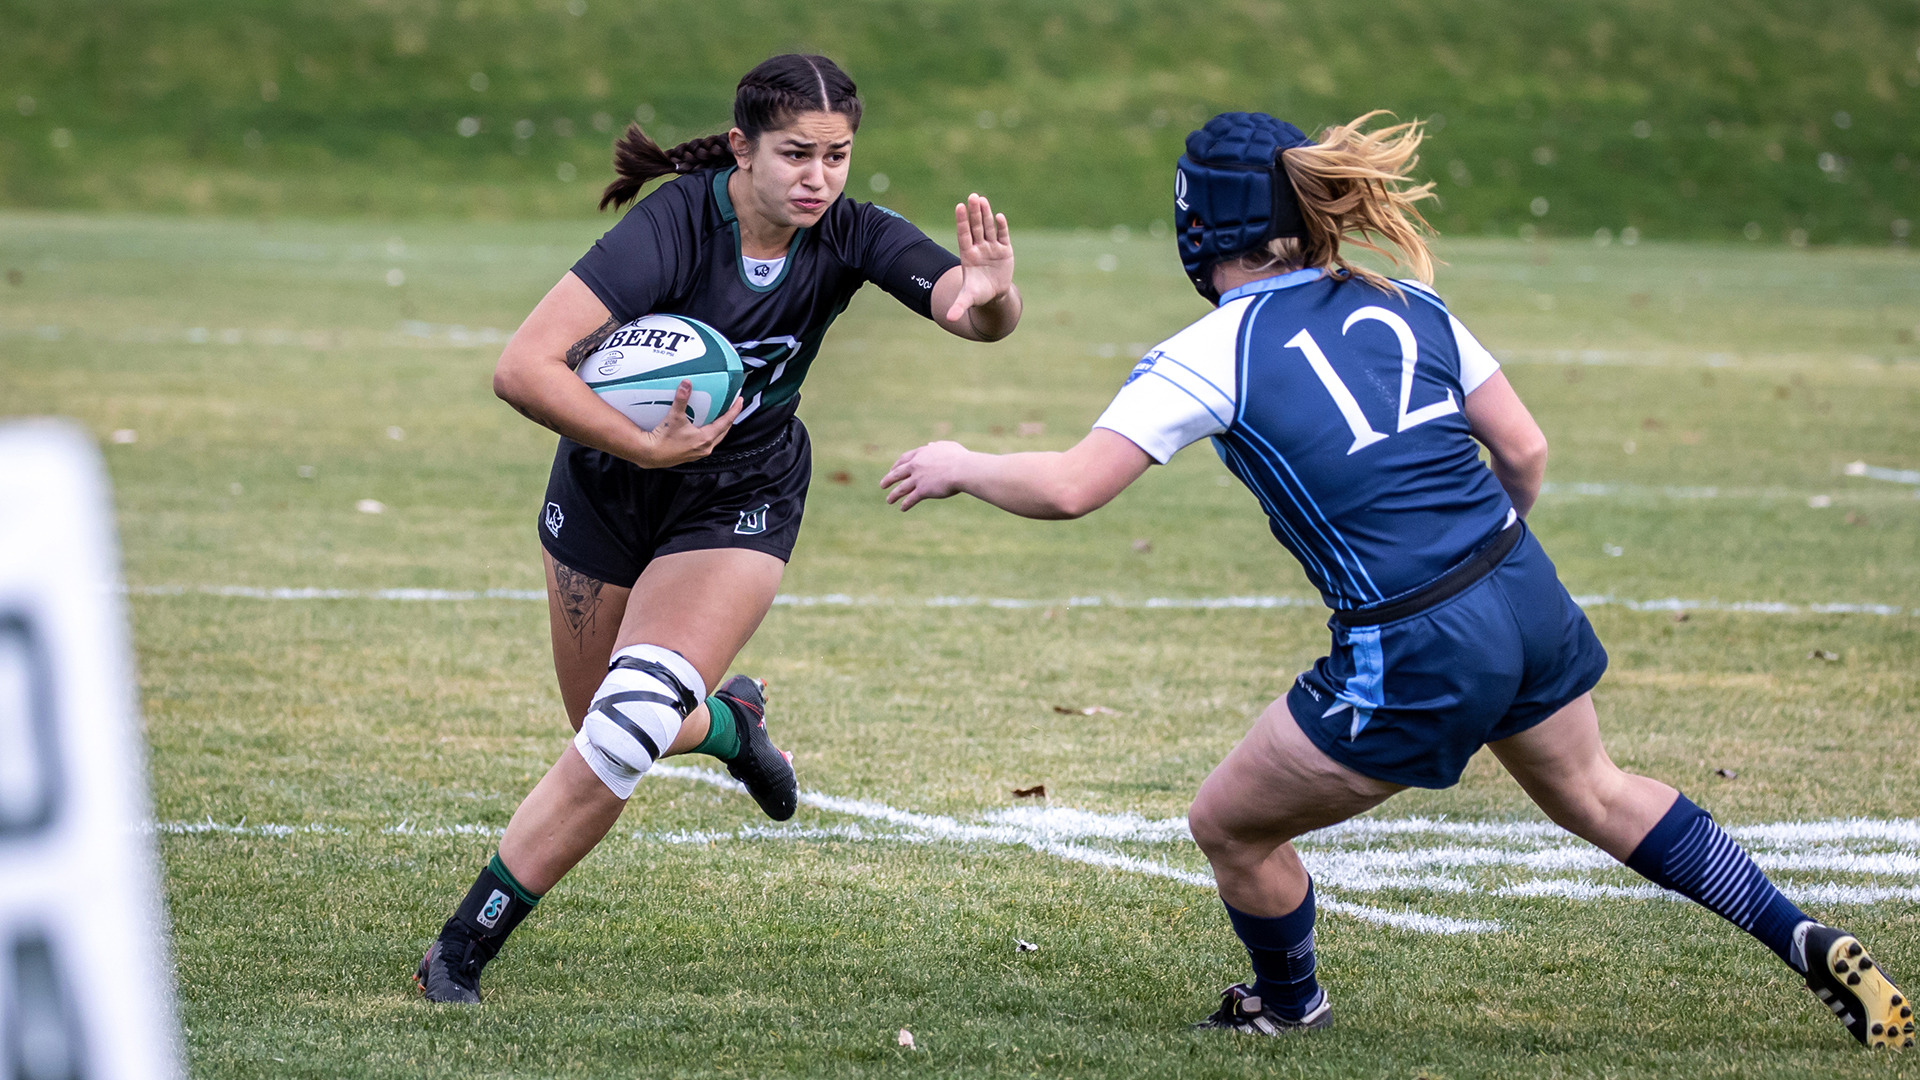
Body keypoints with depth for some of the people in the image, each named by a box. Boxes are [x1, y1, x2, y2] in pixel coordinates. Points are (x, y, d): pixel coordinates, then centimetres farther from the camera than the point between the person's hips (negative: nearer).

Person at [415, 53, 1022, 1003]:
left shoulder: (850, 238, -18)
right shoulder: (676, 225, -29)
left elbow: (975, 316, -30)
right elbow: (522, 369, -36)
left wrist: (990, 295, -52)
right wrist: (645, 447, -40)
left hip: (739, 502, 1)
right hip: (608, 488, -1)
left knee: (631, 723, -18)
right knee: (609, 735, 12)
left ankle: (464, 950, -6)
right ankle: (727, 720, 49)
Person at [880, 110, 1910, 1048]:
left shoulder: (1213, 355, -9)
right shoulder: (1407, 305, 8)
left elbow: (1070, 486, -13)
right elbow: (1525, 450, 10)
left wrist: (960, 465, 4)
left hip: (1417, 659, -7)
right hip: (1529, 600, 7)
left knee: (1228, 825, 15)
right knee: (1593, 792, 31)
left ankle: (1290, 1008, 38)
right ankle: (1811, 945, 31)